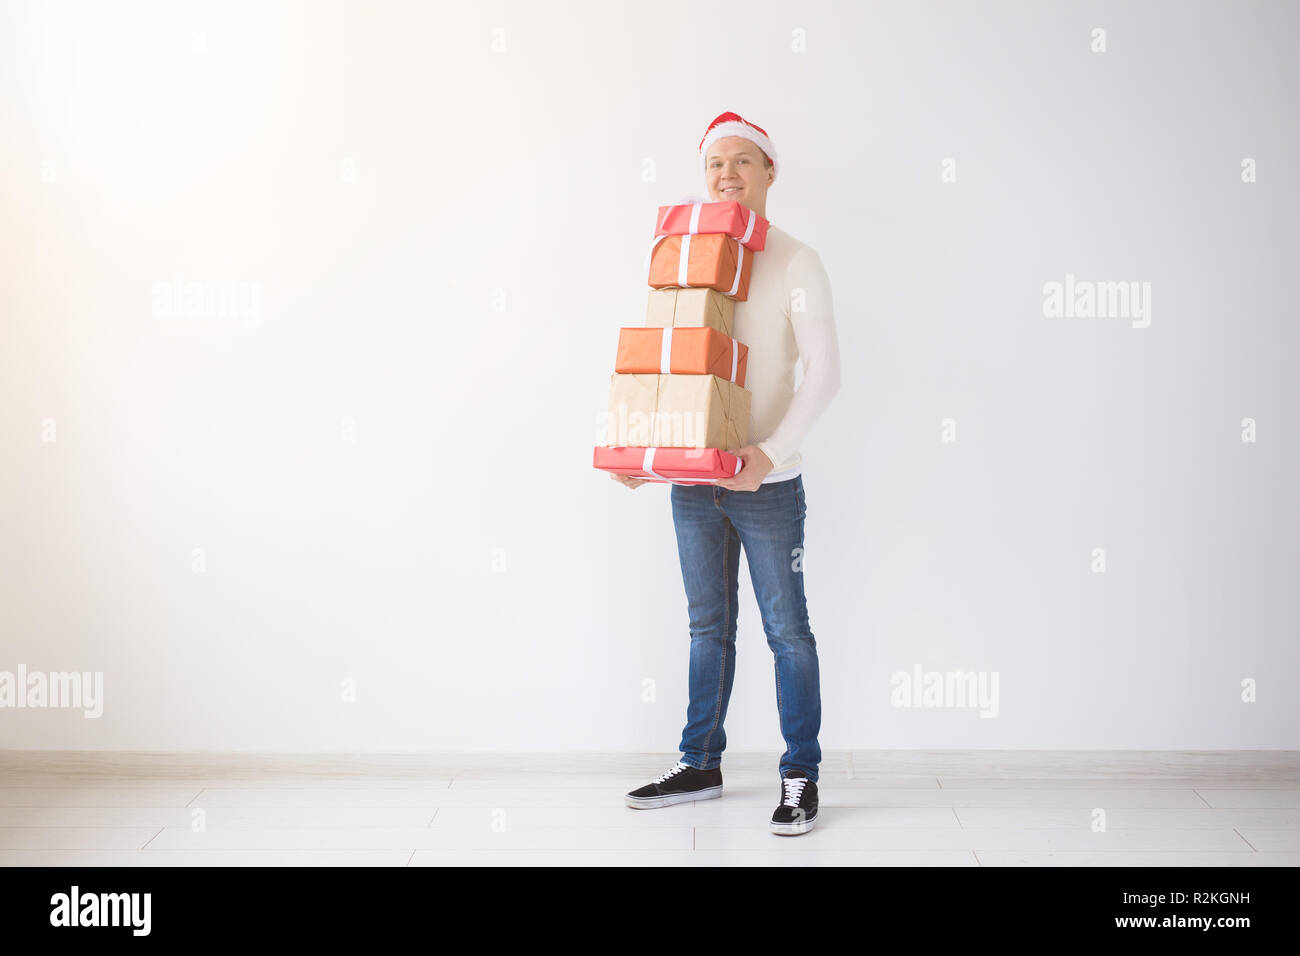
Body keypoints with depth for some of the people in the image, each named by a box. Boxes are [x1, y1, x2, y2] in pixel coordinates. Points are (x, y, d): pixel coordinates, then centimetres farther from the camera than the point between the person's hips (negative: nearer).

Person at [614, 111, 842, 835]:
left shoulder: (797, 263, -5)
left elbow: (824, 374, -11)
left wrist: (770, 453, -21)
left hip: (767, 481, -5)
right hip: (692, 479, 5)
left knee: (787, 630, 2)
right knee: (708, 626, 14)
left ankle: (801, 777, 12)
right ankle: (701, 766, 25)